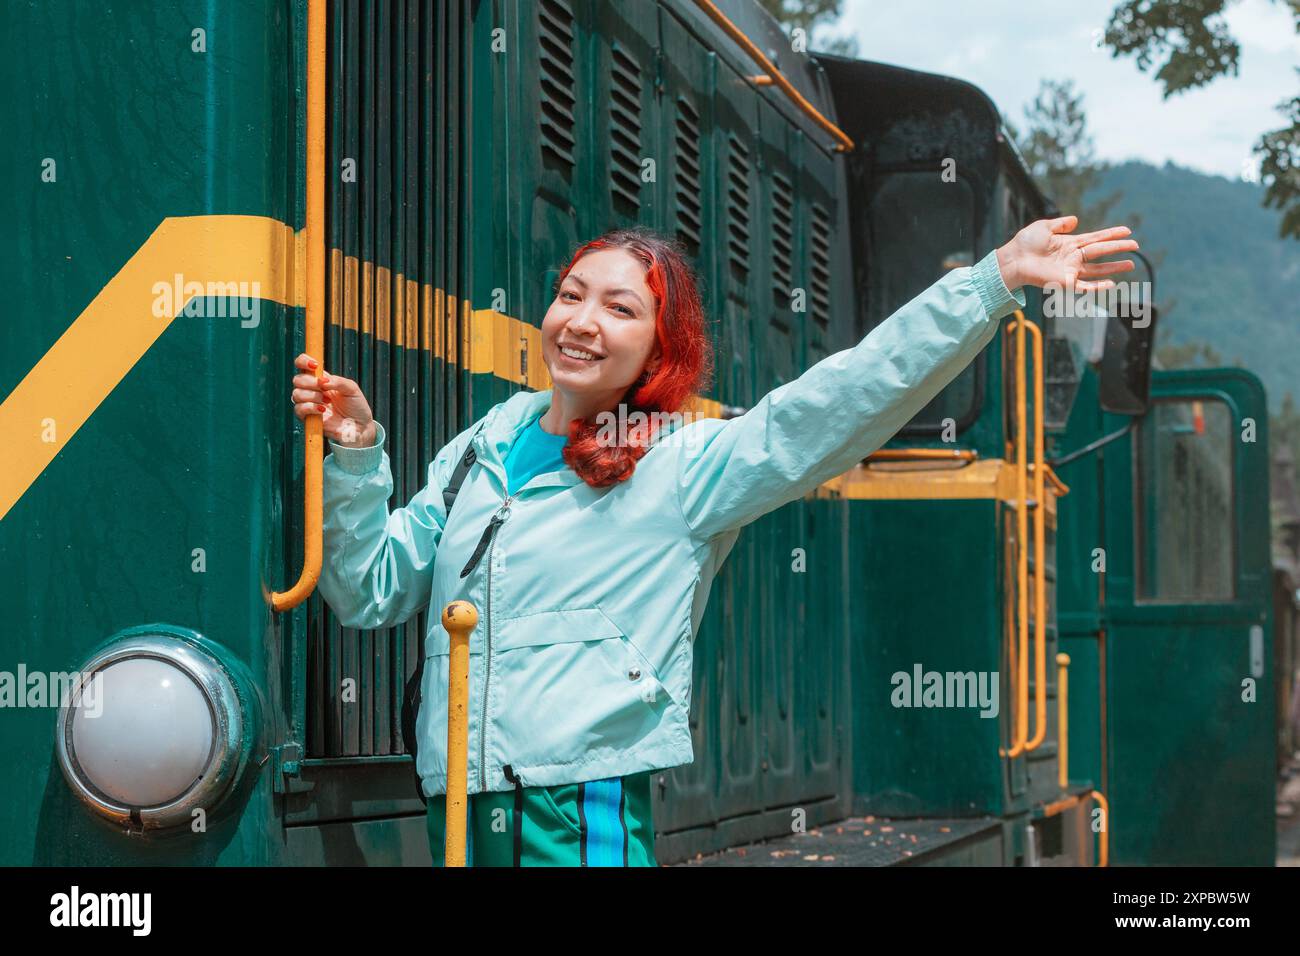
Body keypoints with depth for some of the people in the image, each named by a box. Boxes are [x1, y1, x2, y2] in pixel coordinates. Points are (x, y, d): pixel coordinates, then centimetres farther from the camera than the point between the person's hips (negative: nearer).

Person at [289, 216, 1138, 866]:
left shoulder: (685, 468, 0)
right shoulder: (479, 451, 14)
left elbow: (850, 397, -10)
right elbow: (373, 591, 16)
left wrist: (993, 281, -16)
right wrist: (353, 452, 3)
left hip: (587, 812, -4)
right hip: (459, 810, 5)